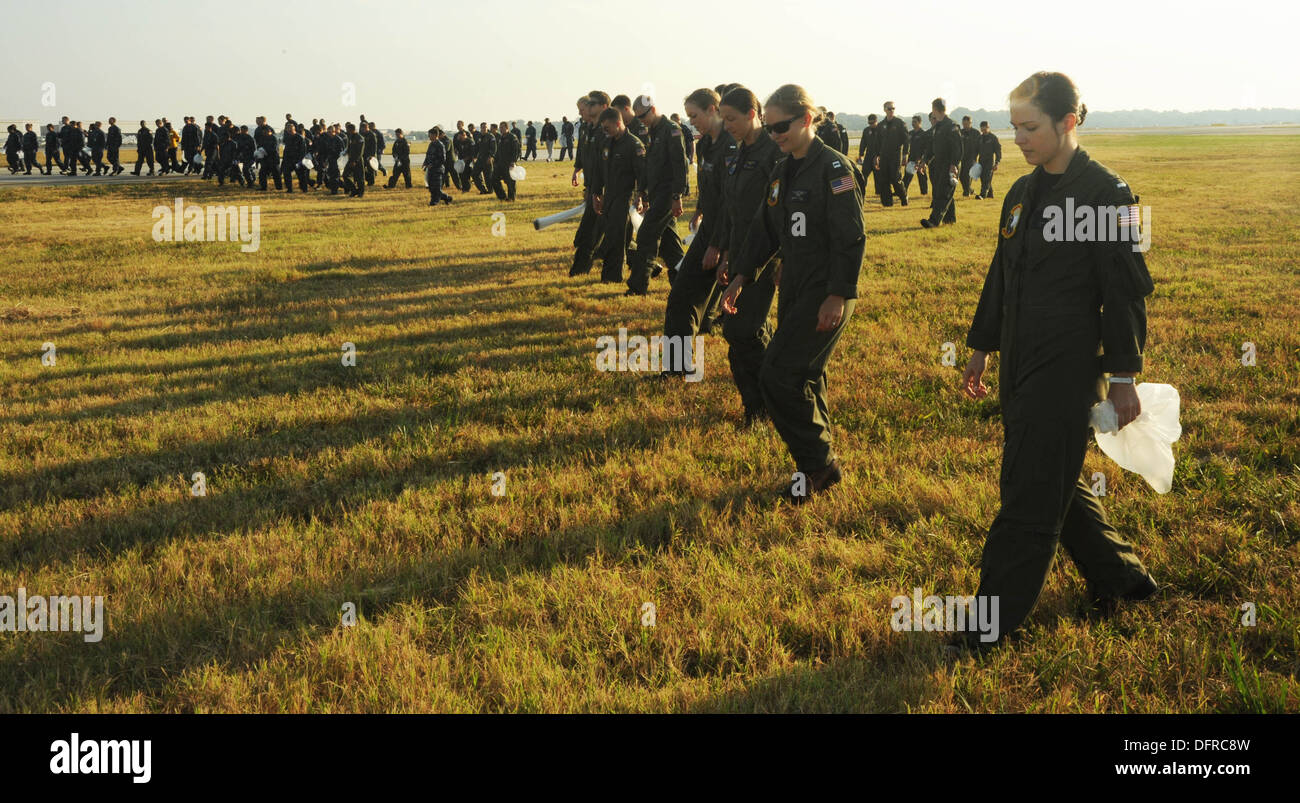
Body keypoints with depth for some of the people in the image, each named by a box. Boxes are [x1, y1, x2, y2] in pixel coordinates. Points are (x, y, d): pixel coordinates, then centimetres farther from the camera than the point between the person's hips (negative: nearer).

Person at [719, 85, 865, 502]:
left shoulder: (834, 168, -14)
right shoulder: (782, 171, 11)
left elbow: (851, 238, -18)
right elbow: (764, 229, 18)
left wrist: (838, 295, -21)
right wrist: (741, 277, 11)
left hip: (826, 294, -8)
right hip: (794, 289, 9)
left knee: (779, 376, -12)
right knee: (803, 377, 12)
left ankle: (817, 462, 2)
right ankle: (821, 466, 24)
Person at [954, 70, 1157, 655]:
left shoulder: (1106, 194, -12)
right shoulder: (1022, 194, 11)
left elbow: (1125, 292, -11)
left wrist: (1123, 376, -11)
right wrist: (980, 349, 21)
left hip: (1068, 366, -8)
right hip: (1020, 363, 8)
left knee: (1031, 493, -4)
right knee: (1055, 482, 16)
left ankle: (992, 623, 2)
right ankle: (1120, 577, 34)